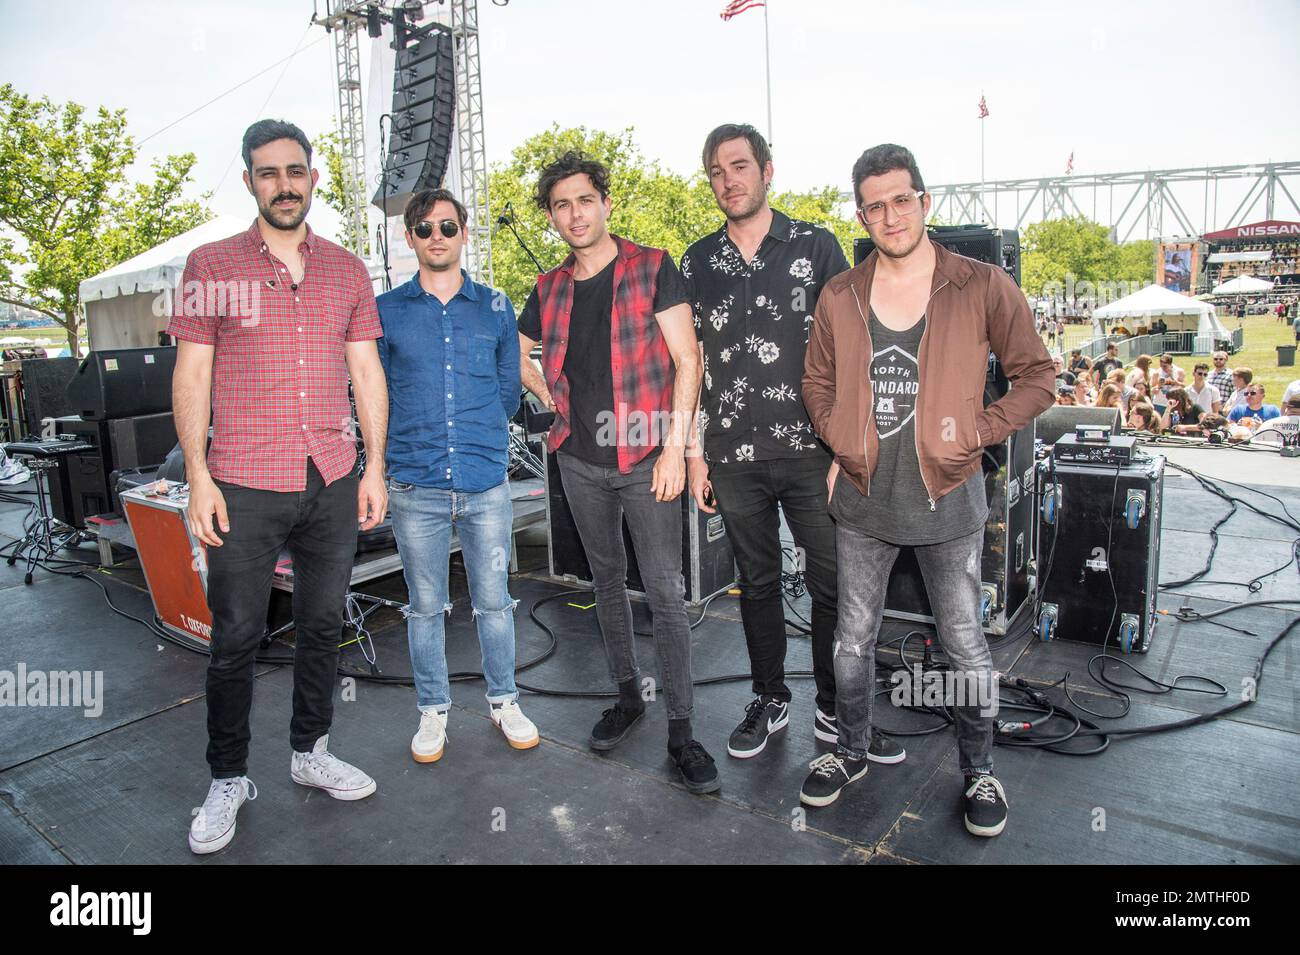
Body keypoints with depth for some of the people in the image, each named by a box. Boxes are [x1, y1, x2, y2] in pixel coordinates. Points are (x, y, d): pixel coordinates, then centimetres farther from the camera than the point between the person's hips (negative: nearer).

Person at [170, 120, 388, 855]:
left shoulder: (348, 270, 10)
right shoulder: (211, 265, 2)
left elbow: (367, 372, 9)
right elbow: (192, 375, 0)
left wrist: (375, 467, 4)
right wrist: (199, 477, -8)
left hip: (333, 481, 3)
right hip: (245, 486, -3)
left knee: (324, 623, 13)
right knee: (237, 637, 4)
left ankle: (311, 751, 31)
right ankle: (229, 779, 23)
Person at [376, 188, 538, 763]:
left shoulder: (495, 307, 7)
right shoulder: (386, 311, 5)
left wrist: (478, 437, 10)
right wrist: (413, 443, 8)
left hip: (486, 484, 0)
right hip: (415, 486, 0)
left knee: (493, 601, 9)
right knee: (425, 607, 11)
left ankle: (504, 701, 28)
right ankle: (433, 710, 28)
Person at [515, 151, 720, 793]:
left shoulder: (652, 269, -3)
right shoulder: (550, 290, 10)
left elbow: (687, 361, -8)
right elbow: (516, 352, 26)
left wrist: (675, 446, -15)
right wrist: (550, 397, 10)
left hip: (645, 457, -5)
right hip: (581, 460, 5)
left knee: (665, 591, -5)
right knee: (607, 580, 15)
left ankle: (681, 730, 5)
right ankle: (628, 695, 32)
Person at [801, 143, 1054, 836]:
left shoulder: (983, 287, -5)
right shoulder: (839, 297, 3)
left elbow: (1036, 377, 1)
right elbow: (818, 382, 15)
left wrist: (975, 432, -10)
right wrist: (842, 442, 0)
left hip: (948, 499, -2)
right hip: (862, 500, 3)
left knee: (965, 646, 10)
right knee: (853, 638, 14)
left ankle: (978, 771, 33)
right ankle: (851, 752, 36)